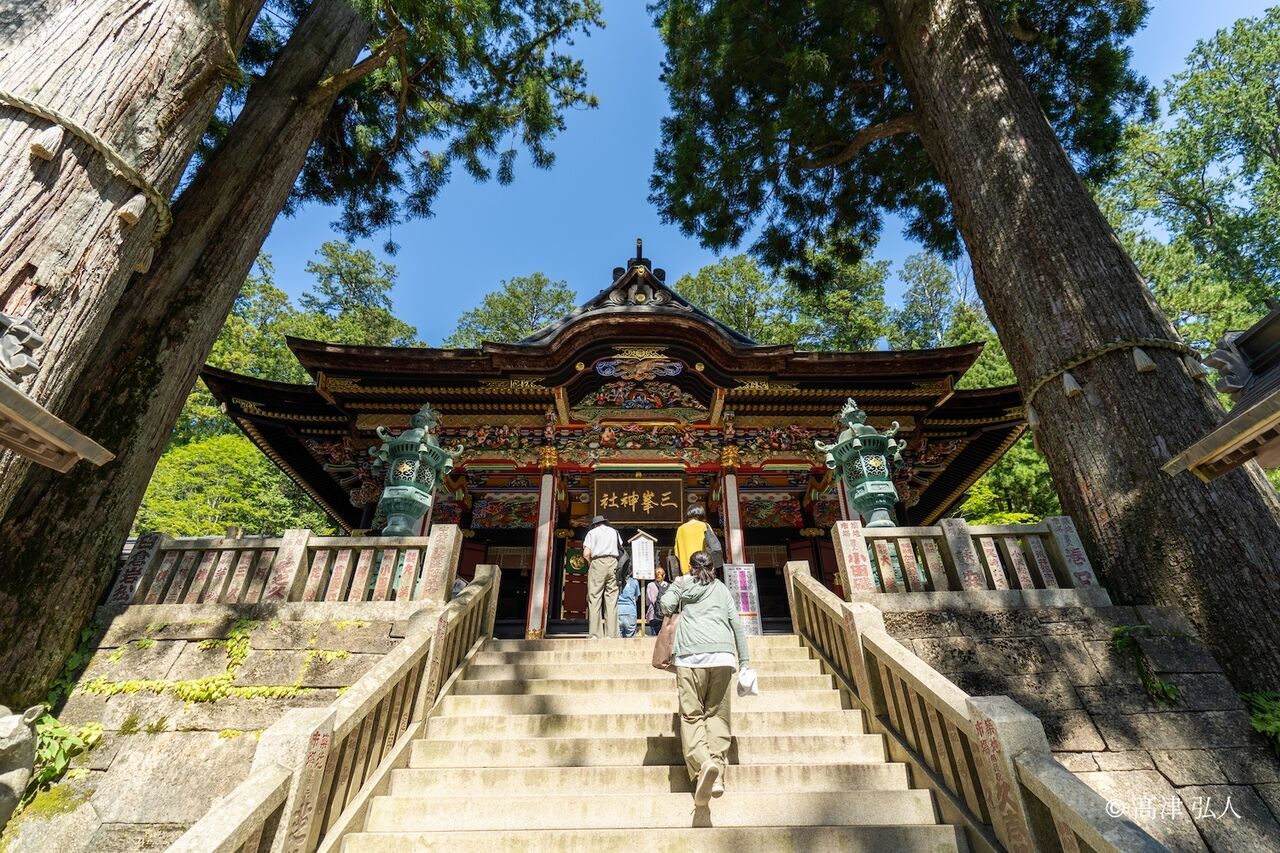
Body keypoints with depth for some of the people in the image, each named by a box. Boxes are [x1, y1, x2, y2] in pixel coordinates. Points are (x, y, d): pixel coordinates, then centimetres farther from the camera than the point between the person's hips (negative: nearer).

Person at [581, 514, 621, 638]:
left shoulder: (592, 532, 10)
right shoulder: (614, 532, 20)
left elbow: (586, 553, -2)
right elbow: (621, 550, 12)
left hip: (598, 563, -3)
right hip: (613, 563, 3)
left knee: (594, 598, -3)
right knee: (612, 599, 2)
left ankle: (595, 634, -8)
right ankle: (611, 634, -2)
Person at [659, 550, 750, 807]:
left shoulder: (683, 582, 18)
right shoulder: (722, 588, 24)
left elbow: (666, 604, 3)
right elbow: (737, 624, 18)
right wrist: (745, 660, 19)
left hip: (691, 654, -2)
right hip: (724, 654, 3)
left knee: (691, 714, -2)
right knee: (717, 713, 8)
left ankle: (703, 762, -25)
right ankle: (717, 775, -7)